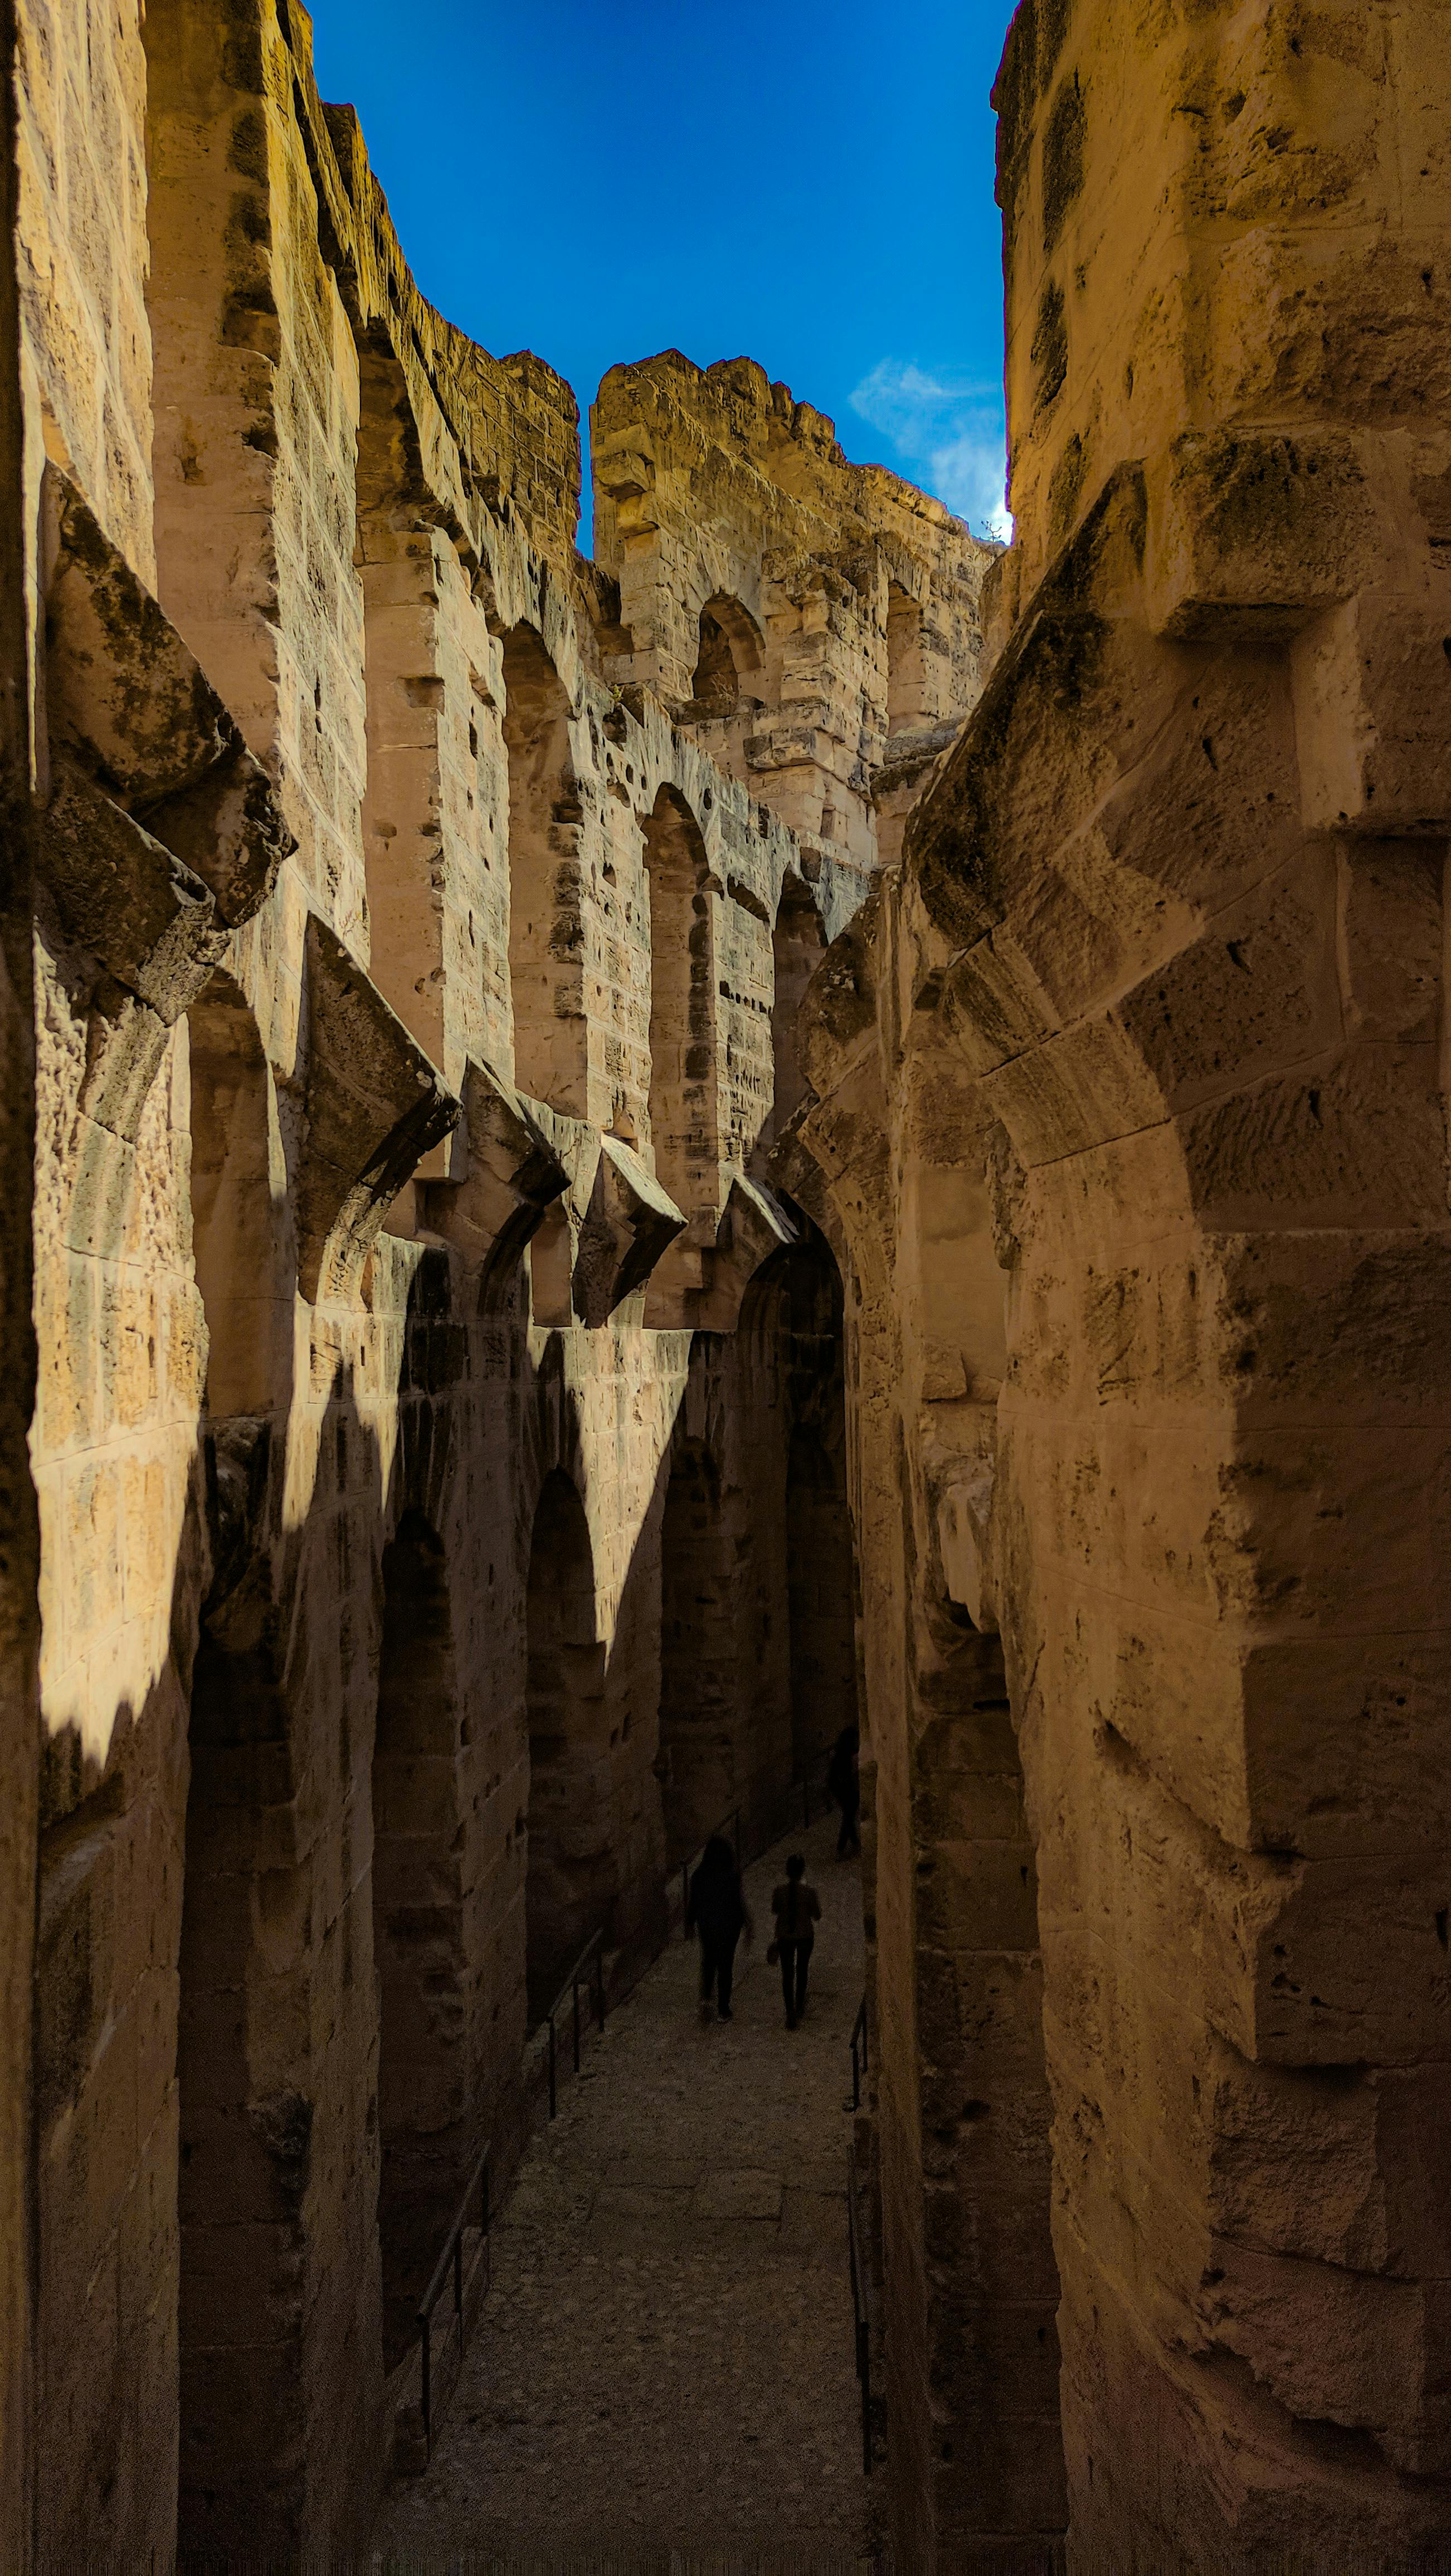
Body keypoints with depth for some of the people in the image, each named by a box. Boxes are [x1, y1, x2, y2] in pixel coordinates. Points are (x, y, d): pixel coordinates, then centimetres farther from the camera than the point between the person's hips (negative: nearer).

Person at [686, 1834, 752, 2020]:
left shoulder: (699, 1875, -14)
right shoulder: (733, 1876, -20)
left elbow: (692, 1901, -3)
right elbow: (742, 1902, -13)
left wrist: (690, 1922, 14)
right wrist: (748, 1926, 1)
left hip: (706, 1924, 2)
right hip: (729, 1925, -2)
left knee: (709, 1959, 27)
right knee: (726, 1964, 14)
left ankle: (705, 1997, 13)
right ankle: (723, 2009, 21)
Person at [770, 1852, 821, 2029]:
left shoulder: (780, 1891, -17)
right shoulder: (810, 1892, -21)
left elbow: (775, 1910, 2)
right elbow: (817, 1916, -9)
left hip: (785, 1936, 0)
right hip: (805, 1935, 0)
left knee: (787, 1973, 11)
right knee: (802, 1970, 23)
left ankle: (791, 2013, 6)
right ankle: (799, 2006, 39)